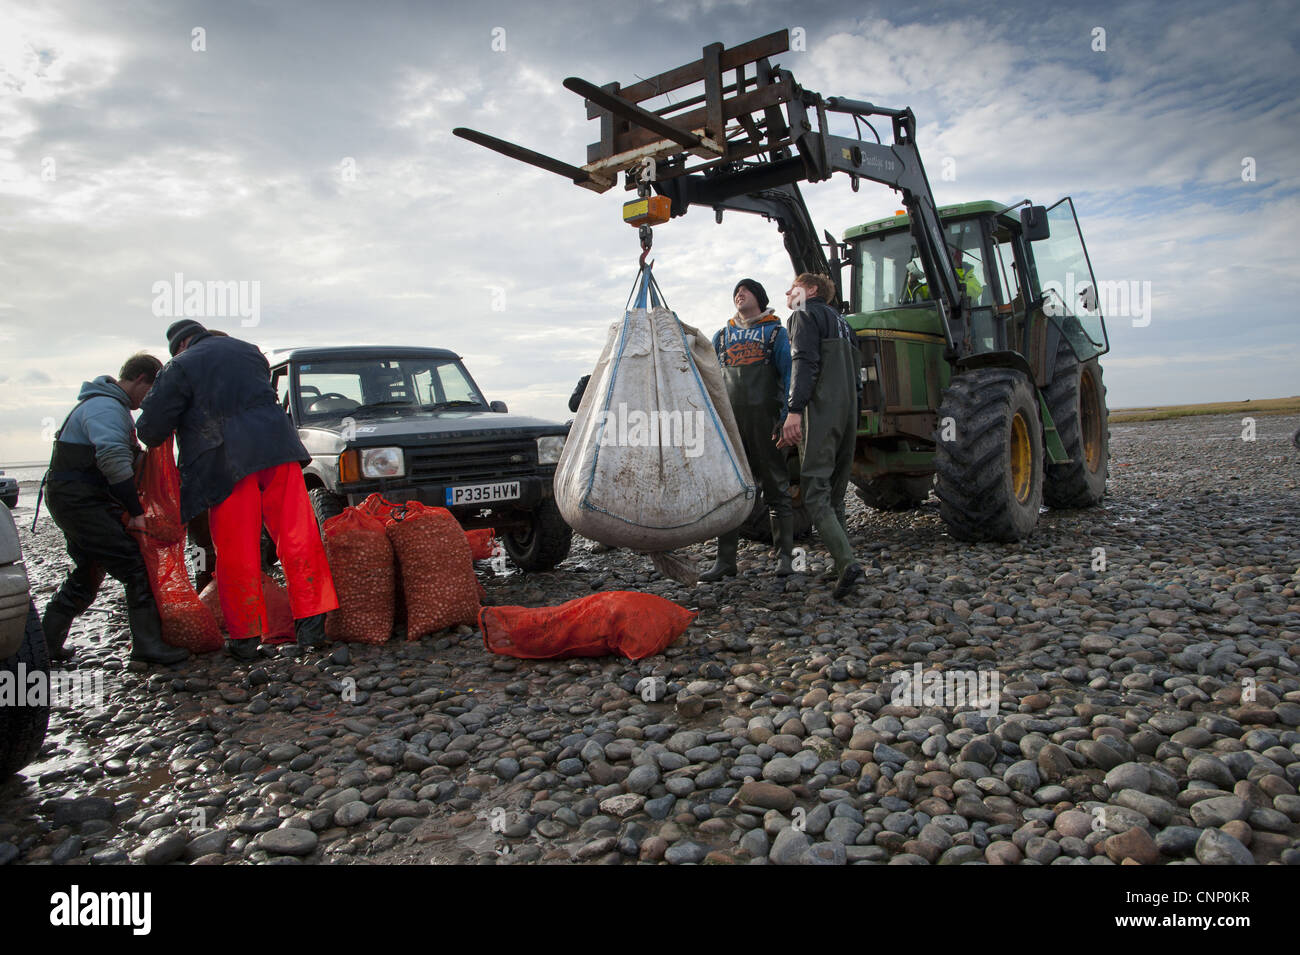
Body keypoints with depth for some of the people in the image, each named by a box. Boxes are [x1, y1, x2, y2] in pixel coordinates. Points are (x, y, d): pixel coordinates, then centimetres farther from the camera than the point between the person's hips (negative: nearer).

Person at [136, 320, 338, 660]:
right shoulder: (248, 351, 21)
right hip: (276, 450, 4)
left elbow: (150, 428, 2)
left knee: (237, 552, 4)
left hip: (226, 463, -4)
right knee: (297, 537, 3)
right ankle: (310, 625, 2)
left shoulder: (180, 368, 4)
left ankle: (246, 638, 9)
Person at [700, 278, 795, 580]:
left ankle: (784, 557, 8)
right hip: (730, 420, 3)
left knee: (775, 487, 1)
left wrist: (786, 416, -10)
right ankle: (725, 560, 6)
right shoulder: (722, 336, 20)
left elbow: (788, 374, 2)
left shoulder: (775, 332, 10)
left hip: (764, 418, -3)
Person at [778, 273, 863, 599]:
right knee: (834, 494, 13)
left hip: (821, 412, -8)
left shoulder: (806, 314, 2)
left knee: (815, 492, -12)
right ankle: (843, 565, 15)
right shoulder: (841, 322, 27)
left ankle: (846, 561, -26)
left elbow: (805, 363, -14)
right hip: (848, 413, 8)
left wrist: (794, 410, -23)